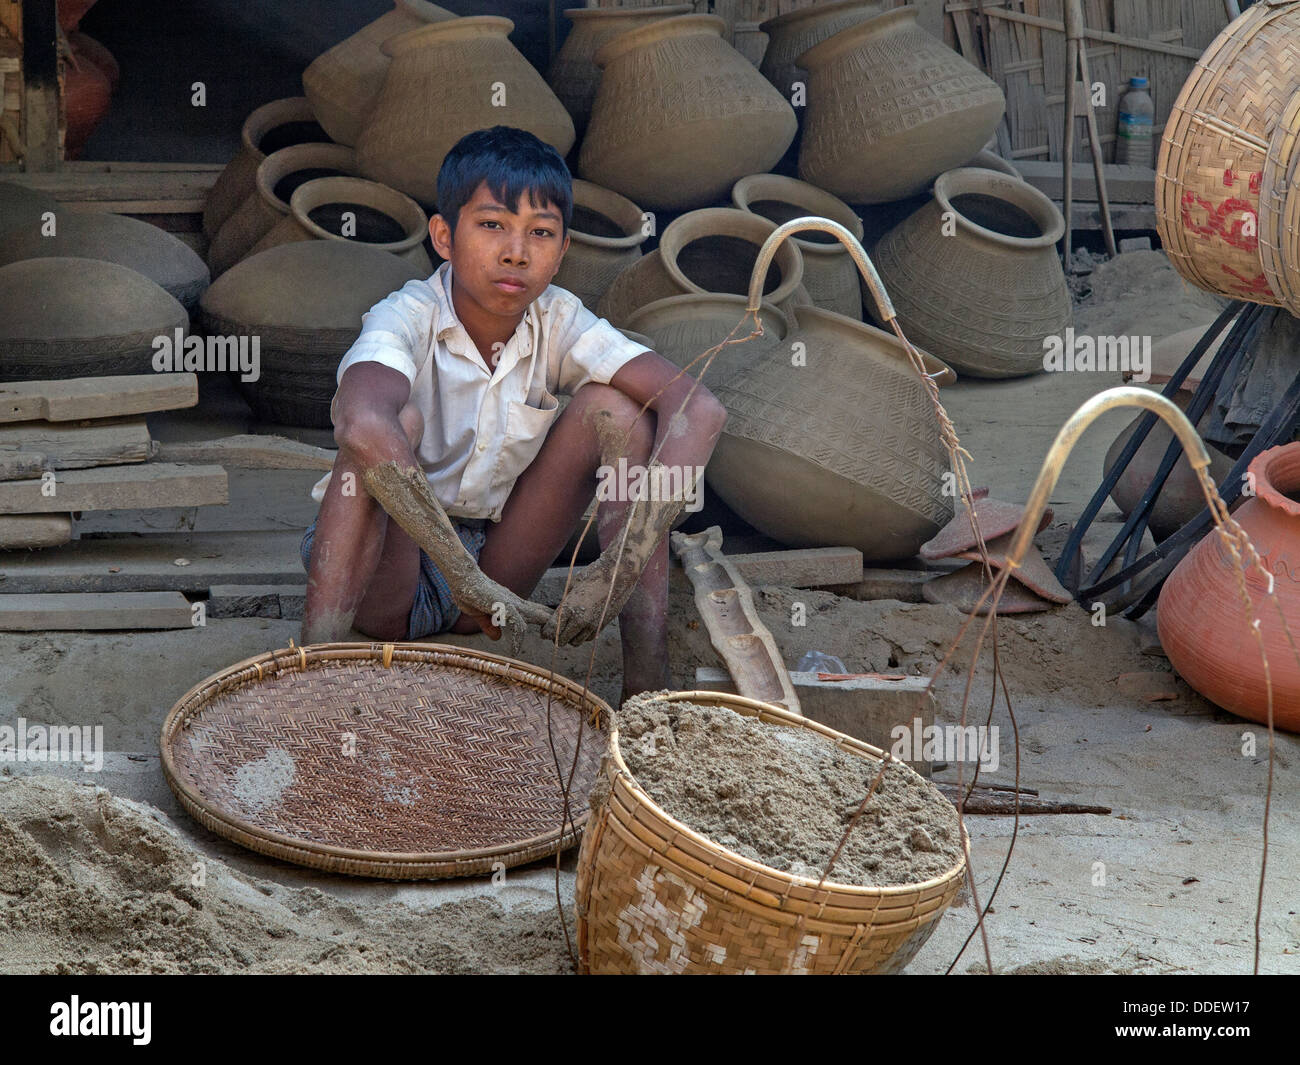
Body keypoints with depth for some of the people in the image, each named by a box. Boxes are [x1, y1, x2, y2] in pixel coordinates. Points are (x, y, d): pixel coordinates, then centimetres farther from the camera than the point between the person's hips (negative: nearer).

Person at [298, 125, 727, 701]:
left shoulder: (558, 323, -9)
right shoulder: (408, 318, -20)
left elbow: (700, 410, -23)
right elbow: (363, 427, -45)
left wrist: (622, 564, -36)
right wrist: (466, 575, -47)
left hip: (494, 568, 4)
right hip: (386, 573, -4)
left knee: (613, 406, -14)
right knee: (399, 421, -32)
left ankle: (648, 679, -18)